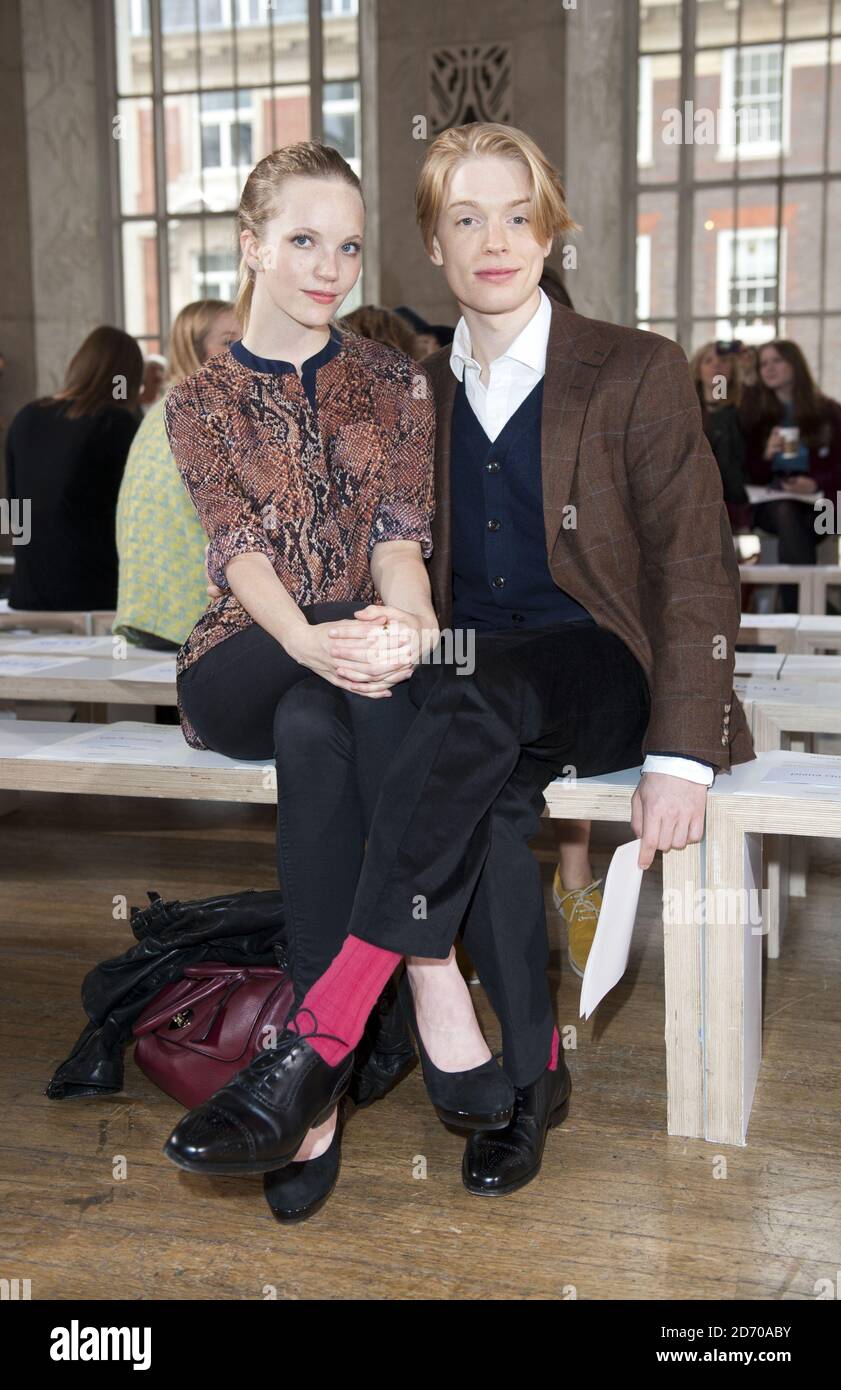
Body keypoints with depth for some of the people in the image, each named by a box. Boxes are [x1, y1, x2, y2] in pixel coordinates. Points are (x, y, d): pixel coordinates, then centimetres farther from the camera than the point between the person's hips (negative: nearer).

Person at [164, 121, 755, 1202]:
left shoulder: (638, 372, 2)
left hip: (604, 672, -3)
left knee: (480, 702, -36)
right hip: (473, 675, 4)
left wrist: (679, 755, -16)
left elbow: (694, 570, -3)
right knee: (488, 791, -32)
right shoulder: (418, 394, 16)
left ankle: (320, 1042, -38)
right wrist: (385, 628, -9)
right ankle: (533, 1072, -18)